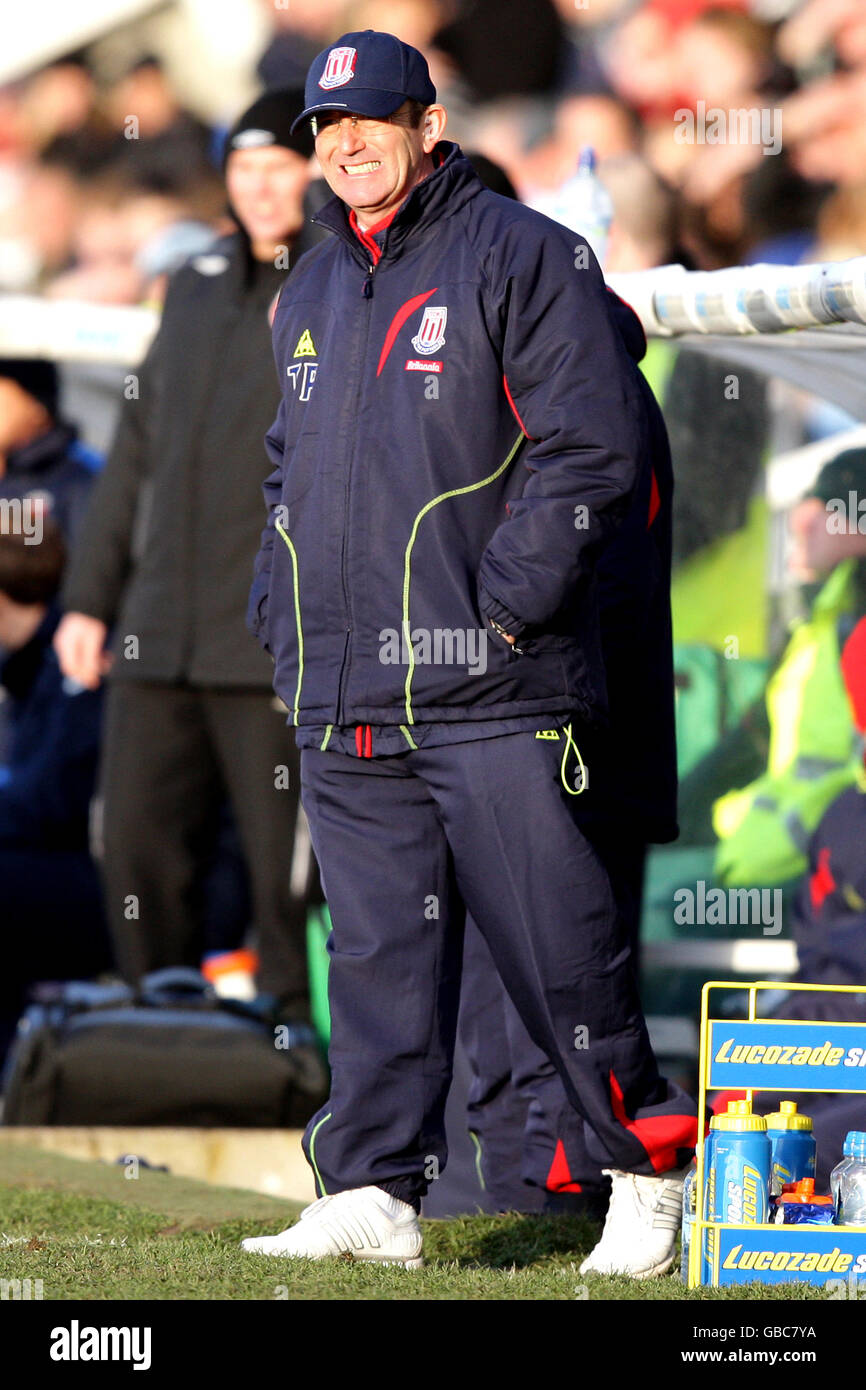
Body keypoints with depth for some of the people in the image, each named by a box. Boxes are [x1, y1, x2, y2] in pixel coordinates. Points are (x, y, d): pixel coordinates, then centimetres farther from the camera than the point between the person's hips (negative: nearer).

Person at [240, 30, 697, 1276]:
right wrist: (282, 619, 15)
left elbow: (593, 445, -9)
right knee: (378, 954, 5)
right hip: (344, 704, 6)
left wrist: (506, 603, -14)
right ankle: (370, 1194, 5)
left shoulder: (521, 258, -2)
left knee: (559, 945, -4)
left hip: (488, 691, -6)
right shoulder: (310, 296, 21)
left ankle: (649, 1169, 8)